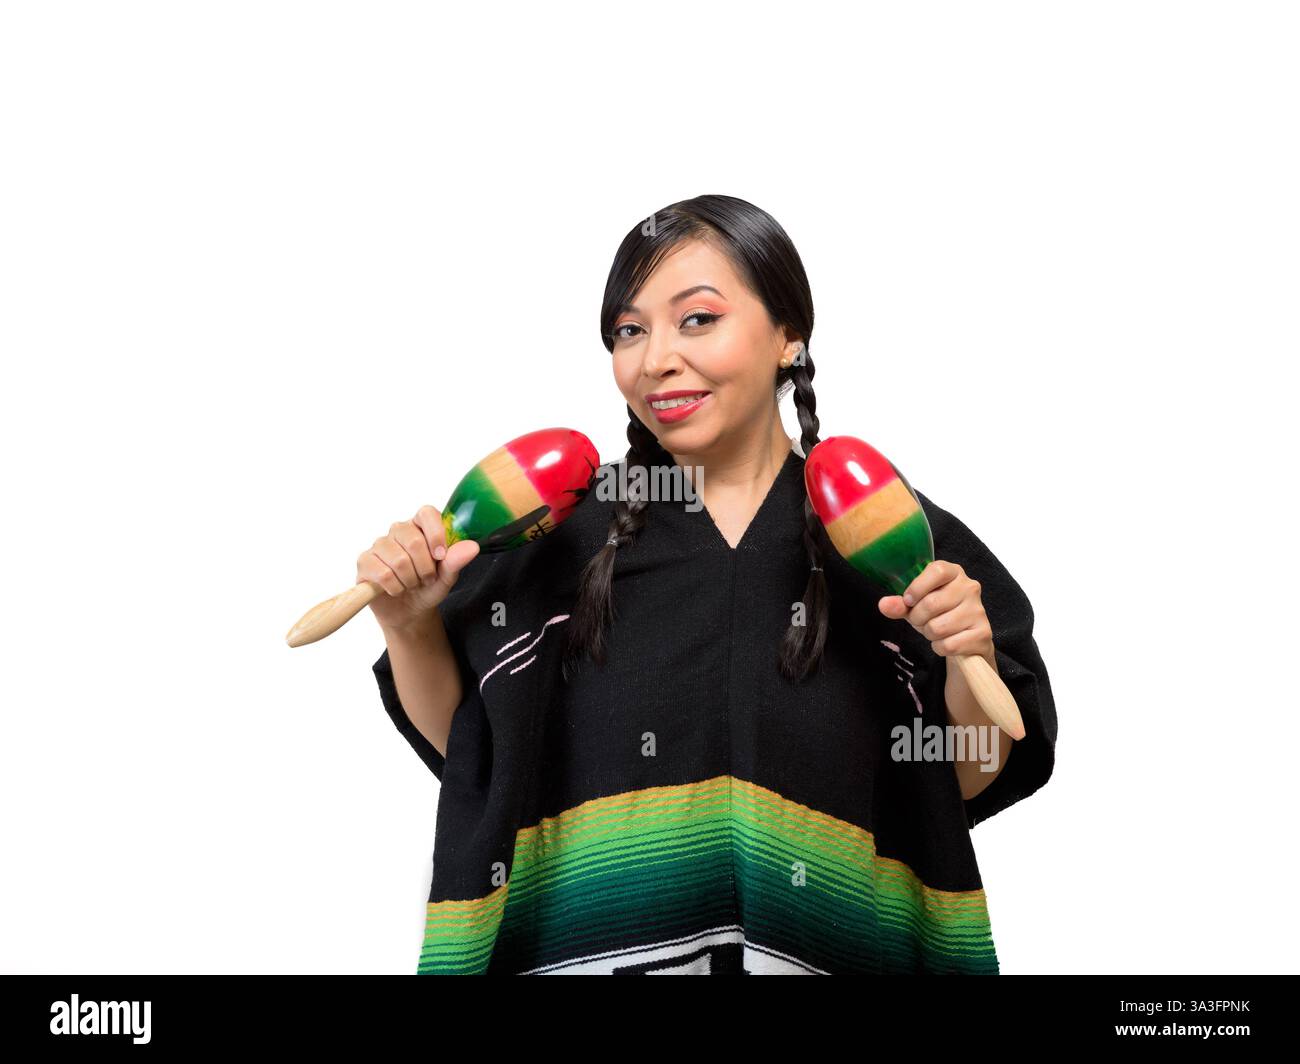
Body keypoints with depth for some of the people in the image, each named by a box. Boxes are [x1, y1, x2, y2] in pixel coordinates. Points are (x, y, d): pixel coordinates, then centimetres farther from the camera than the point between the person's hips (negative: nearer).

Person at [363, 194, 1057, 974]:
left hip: (819, 946, 0)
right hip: (592, 945, 1)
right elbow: (463, 747, 1)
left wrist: (970, 660, -20)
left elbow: (967, 782, -3)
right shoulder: (566, 531, -6)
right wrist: (411, 625, -15)